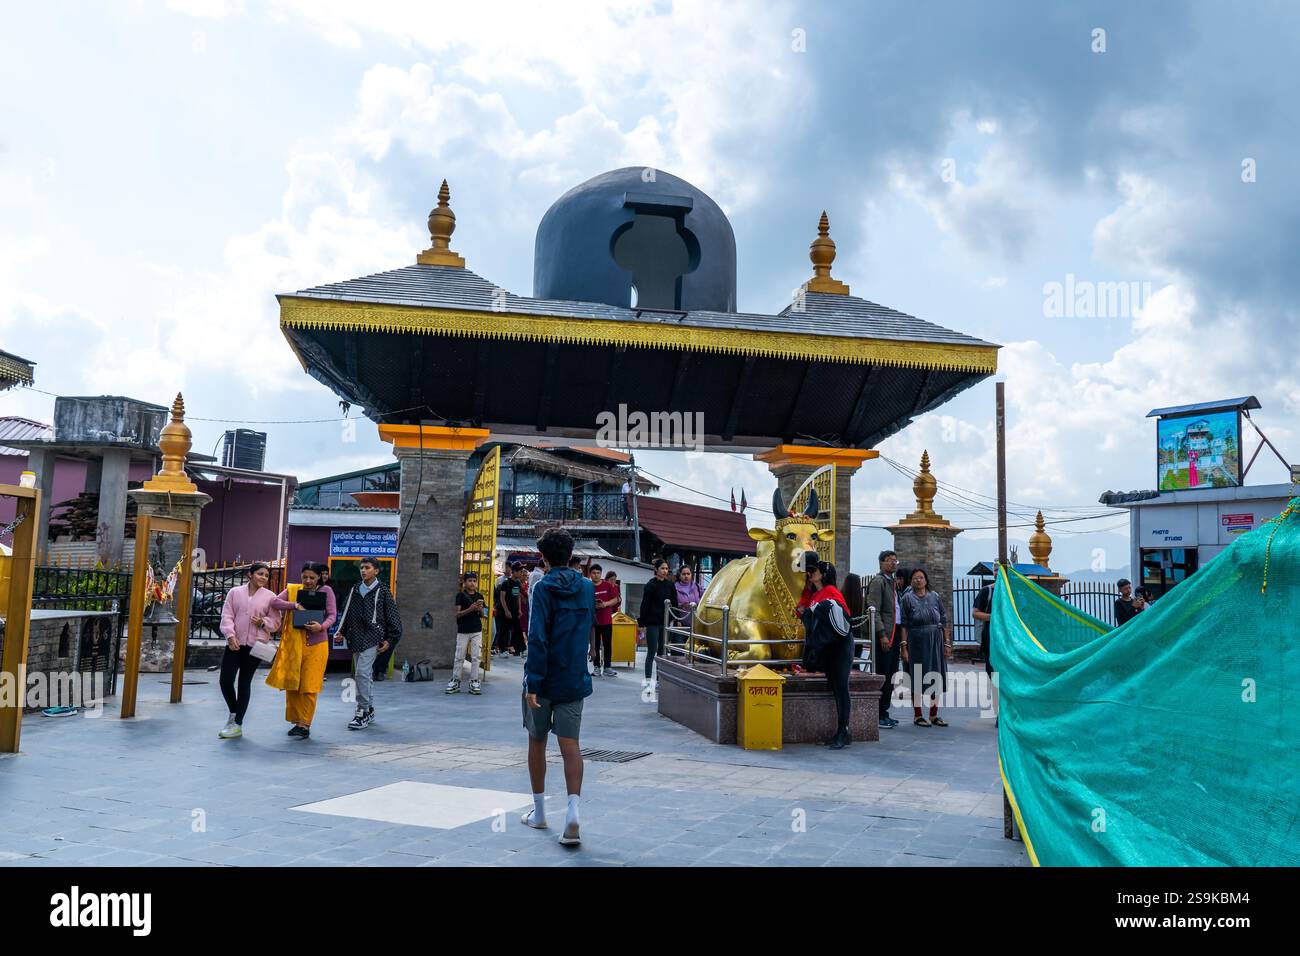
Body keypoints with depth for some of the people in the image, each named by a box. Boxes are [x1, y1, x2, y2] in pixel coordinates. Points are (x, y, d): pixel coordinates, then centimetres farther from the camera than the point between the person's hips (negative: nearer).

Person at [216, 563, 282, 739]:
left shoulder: (270, 596, 4)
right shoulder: (235, 592, 7)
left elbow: (276, 621, 7)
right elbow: (227, 615, 1)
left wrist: (263, 622, -13)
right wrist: (230, 635, -13)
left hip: (255, 645, -1)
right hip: (234, 643, 1)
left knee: (245, 682, 3)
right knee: (226, 680, -4)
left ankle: (237, 725, 12)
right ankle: (233, 712, 25)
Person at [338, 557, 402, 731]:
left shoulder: (382, 591, -2)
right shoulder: (355, 590, 12)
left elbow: (392, 617, -2)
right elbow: (346, 612, 18)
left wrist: (389, 639, -5)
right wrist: (342, 632, 9)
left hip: (372, 638, -6)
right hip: (356, 638, 6)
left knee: (363, 672, -14)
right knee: (365, 675, 12)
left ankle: (362, 712, -10)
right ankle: (369, 711, 21)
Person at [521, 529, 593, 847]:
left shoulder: (543, 587, -11)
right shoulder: (587, 588, 5)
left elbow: (538, 638, -19)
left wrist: (533, 682, -19)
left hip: (544, 678, -3)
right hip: (574, 679, 3)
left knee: (537, 742, 14)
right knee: (570, 744, 1)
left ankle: (539, 813, 25)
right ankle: (573, 808, -19)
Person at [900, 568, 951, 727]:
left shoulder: (934, 597, 10)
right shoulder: (907, 598, 1)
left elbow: (944, 621, 10)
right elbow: (903, 624, -3)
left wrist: (947, 642, 3)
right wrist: (904, 646, -10)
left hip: (936, 642, 4)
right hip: (916, 641, -3)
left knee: (936, 678, 6)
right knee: (918, 678, -1)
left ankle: (934, 715, 16)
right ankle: (917, 715, 7)